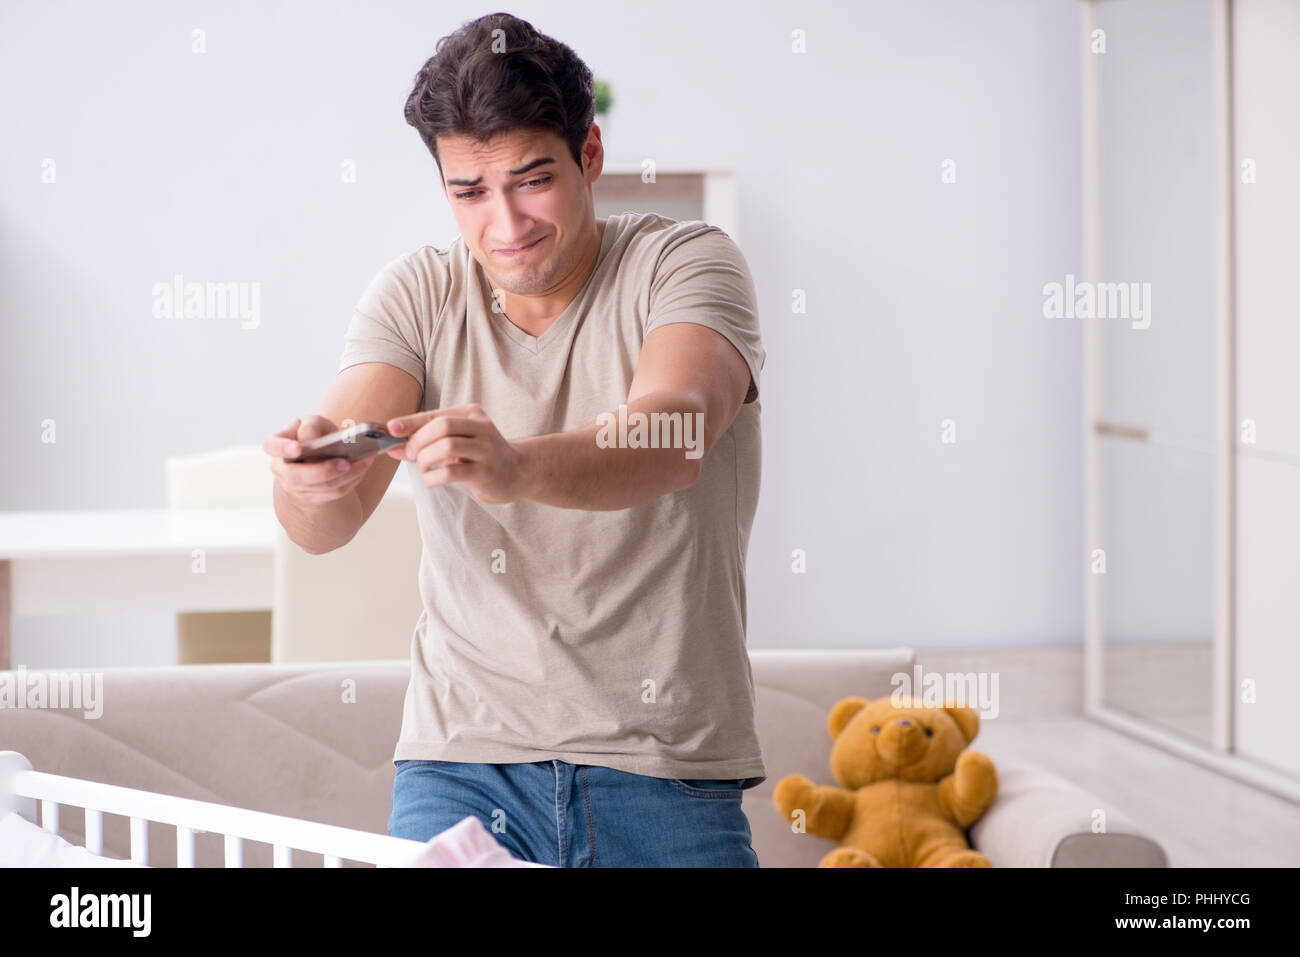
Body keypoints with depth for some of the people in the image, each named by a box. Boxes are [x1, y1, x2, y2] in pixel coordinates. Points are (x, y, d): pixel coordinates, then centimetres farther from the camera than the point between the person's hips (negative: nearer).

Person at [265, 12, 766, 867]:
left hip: (666, 769, -2)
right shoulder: (417, 295, 3)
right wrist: (313, 477, -35)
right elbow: (323, 529, -10)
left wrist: (515, 468, -46)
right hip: (463, 761, 2)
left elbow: (671, 434, -26)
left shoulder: (687, 263, -4)